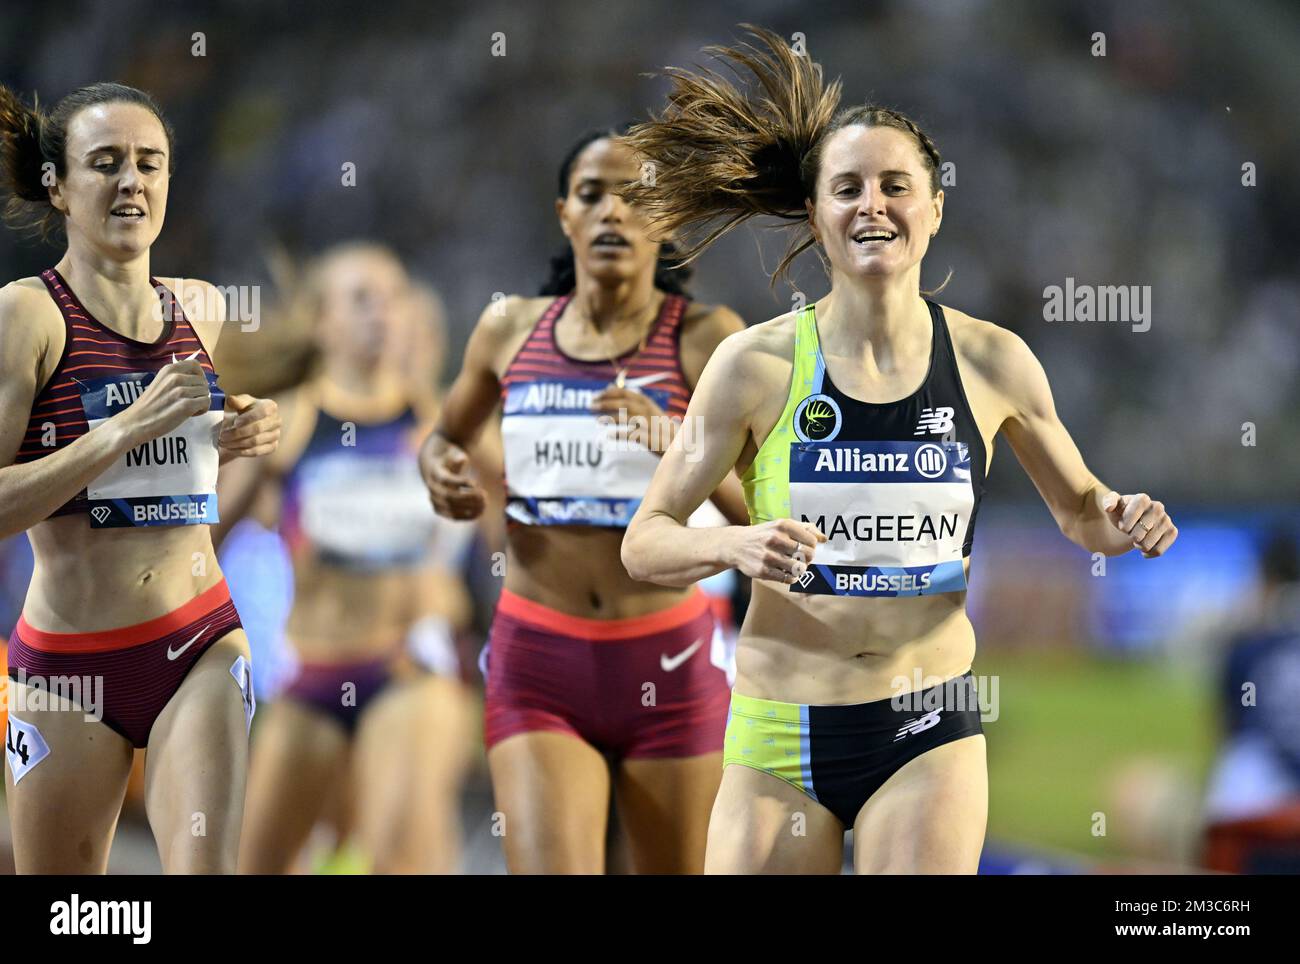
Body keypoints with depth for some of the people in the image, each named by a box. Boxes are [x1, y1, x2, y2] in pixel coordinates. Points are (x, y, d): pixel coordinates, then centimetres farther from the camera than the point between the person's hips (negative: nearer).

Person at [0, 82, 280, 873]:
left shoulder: (200, 309, 8)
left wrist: (233, 440, 5)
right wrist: (129, 428, -24)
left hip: (201, 644, 3)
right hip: (69, 658, -3)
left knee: (206, 869, -14)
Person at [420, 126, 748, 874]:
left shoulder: (705, 337, -4)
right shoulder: (510, 329, 6)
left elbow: (763, 513, -11)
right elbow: (449, 433, 25)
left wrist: (680, 445, -29)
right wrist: (441, 468, 2)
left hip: (666, 667, -1)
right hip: (537, 666, 1)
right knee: (551, 870, -14)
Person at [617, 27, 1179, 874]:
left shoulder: (993, 363, 0)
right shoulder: (757, 365, -5)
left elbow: (1077, 508, 16)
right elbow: (645, 542, -1)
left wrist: (1123, 522, -7)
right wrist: (733, 546, -22)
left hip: (929, 735, 0)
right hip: (781, 738, 0)